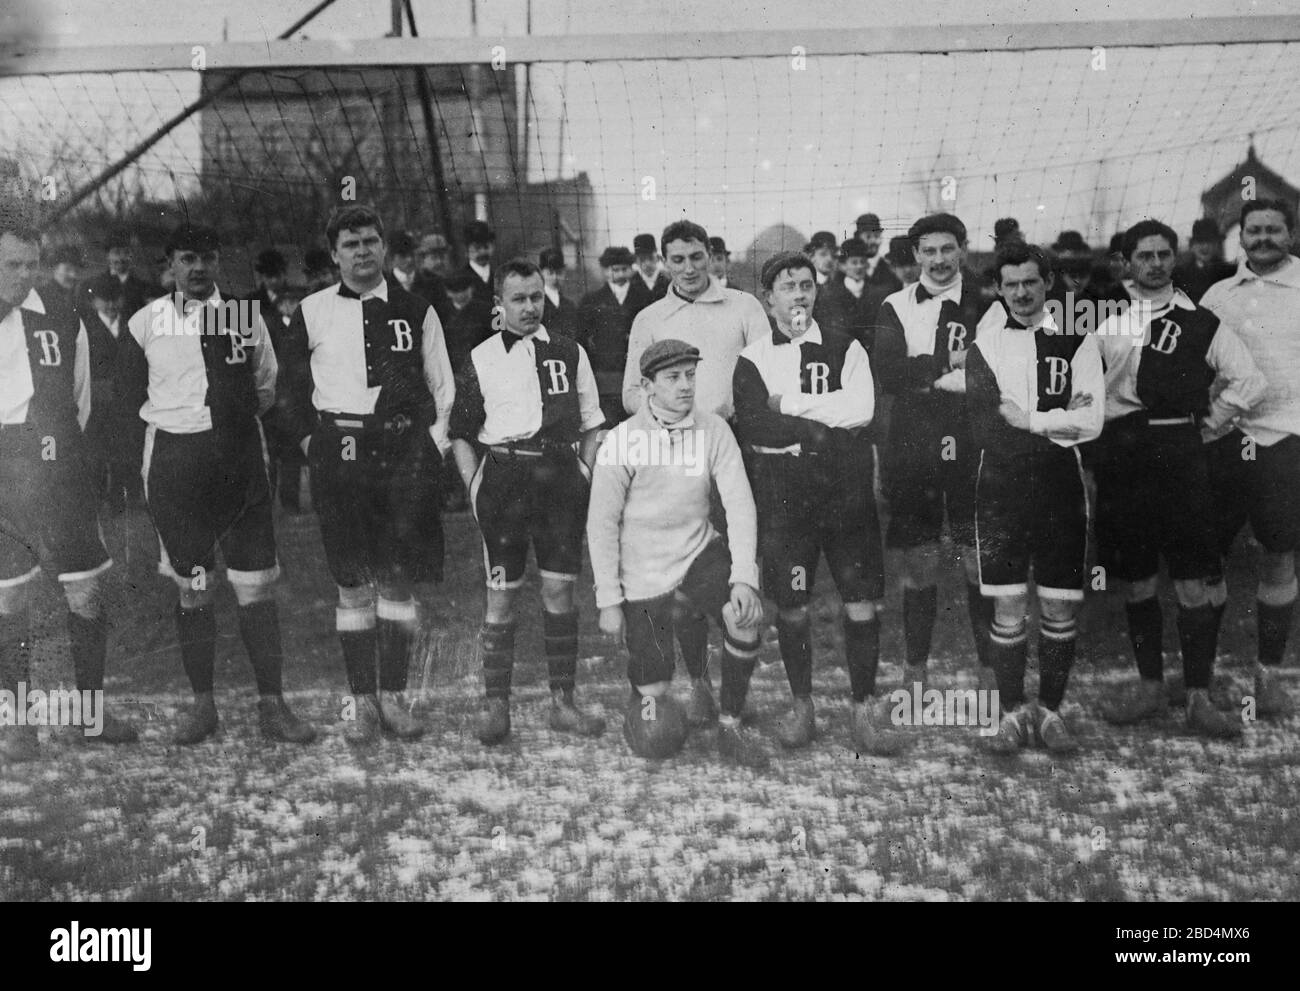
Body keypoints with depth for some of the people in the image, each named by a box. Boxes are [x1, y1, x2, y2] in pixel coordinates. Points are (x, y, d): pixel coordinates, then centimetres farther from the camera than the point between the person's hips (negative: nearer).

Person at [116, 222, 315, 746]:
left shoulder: (246, 317, 6)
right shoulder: (145, 322, 4)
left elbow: (266, 389, 13)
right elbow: (131, 395, 11)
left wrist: (231, 412, 2)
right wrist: (179, 415, 3)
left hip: (241, 460, 0)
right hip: (174, 461, 0)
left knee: (256, 585, -1)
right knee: (192, 588, 6)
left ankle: (272, 704, 7)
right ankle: (202, 703, 18)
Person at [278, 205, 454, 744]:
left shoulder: (416, 311, 8)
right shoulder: (312, 313, 7)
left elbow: (443, 386, 12)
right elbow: (289, 388, 14)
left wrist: (434, 443, 3)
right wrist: (309, 439, 6)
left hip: (404, 452, 0)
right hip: (339, 452, 0)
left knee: (398, 578, 2)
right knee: (351, 583, 2)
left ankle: (393, 696, 12)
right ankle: (362, 701, 11)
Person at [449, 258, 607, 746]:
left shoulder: (570, 353, 10)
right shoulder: (481, 359, 5)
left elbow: (591, 426, 13)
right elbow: (461, 435, 8)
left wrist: (588, 480, 3)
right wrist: (475, 487, -2)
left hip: (561, 475, 2)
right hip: (503, 475, -1)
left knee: (560, 591, 4)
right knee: (501, 596, 0)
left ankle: (563, 704, 13)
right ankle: (497, 706, 8)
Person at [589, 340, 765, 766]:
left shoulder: (714, 430, -7)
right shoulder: (623, 440, -13)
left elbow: (739, 503, -11)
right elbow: (602, 523, -7)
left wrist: (744, 577, -23)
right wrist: (609, 601, -9)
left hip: (700, 554, 2)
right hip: (644, 574, -2)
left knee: (745, 614, -29)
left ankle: (730, 727, -8)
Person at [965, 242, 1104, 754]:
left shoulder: (1077, 340, 4)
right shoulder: (984, 342, 5)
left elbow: (1091, 423, -6)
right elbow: (985, 428, -6)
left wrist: (1024, 418, -8)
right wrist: (1057, 422, -9)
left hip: (1060, 485, 0)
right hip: (1000, 485, 0)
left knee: (1061, 607, 4)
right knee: (1008, 606, 1)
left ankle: (1050, 710, 19)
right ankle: (1011, 712, 14)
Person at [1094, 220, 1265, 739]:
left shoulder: (1200, 323, 6)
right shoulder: (1107, 320, 13)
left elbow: (1249, 380, 4)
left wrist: (1208, 423, 1)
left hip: (1179, 452, -2)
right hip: (1120, 455, 3)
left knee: (1195, 578, -8)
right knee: (1134, 577, 8)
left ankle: (1199, 698, -2)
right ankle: (1150, 686, 19)